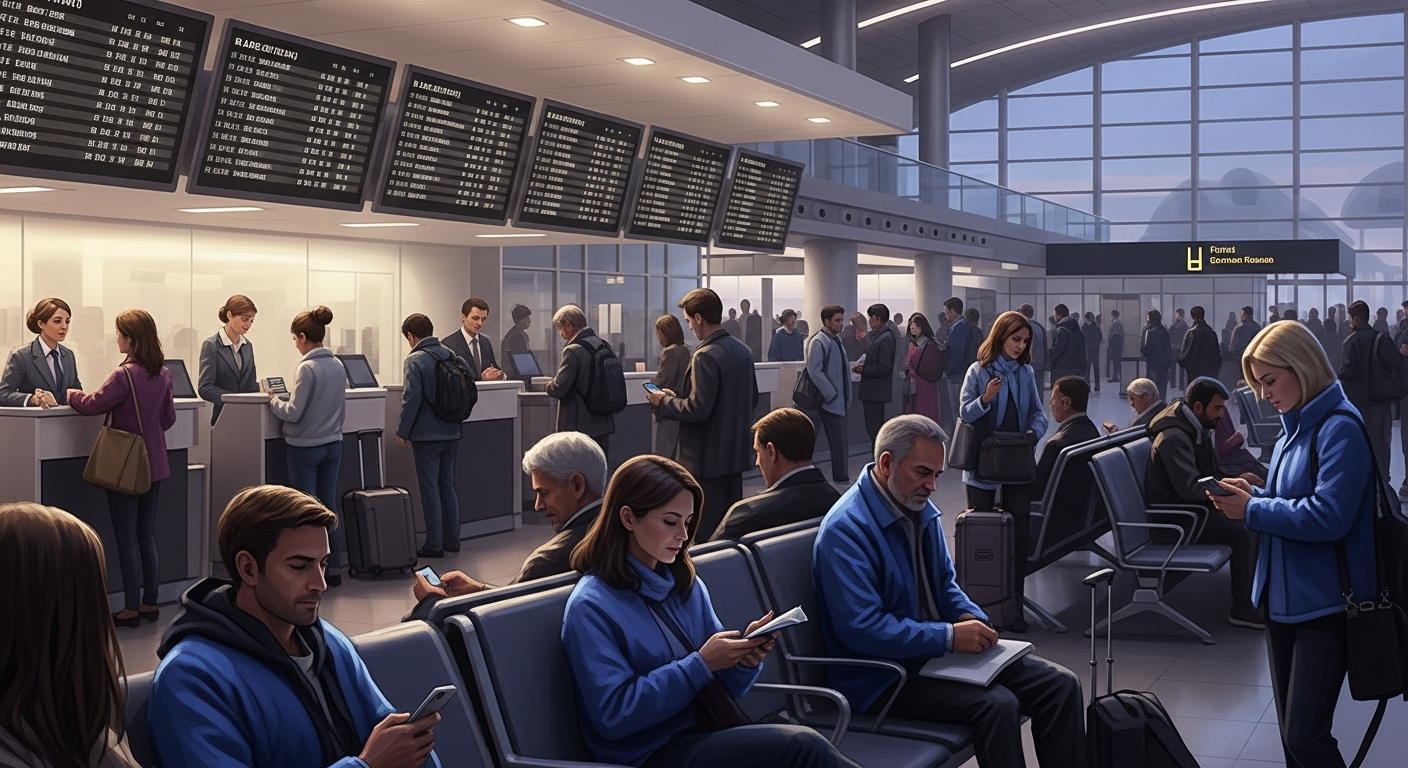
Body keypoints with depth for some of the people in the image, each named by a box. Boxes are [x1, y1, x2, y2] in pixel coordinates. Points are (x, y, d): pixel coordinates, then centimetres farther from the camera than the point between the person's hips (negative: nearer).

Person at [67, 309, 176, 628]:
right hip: (154, 464, 7)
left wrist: (72, 395, 5)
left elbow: (91, 405, -14)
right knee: (147, 535, 15)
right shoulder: (163, 374, 3)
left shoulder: (125, 375, -20)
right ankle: (150, 602, 20)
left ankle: (132, 608, 6)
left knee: (127, 539, 1)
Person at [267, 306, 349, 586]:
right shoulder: (338, 366, 4)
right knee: (329, 506, 11)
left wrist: (273, 400, -1)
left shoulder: (307, 368, -18)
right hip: (333, 444, 6)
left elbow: (293, 413, -18)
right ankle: (334, 568, 15)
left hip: (305, 447, -6)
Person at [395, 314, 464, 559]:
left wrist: (402, 432, -7)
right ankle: (452, 539, 19)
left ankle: (434, 545, 3)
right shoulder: (452, 356, 5)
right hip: (452, 432, 6)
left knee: (430, 488, 0)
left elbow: (411, 399, -16)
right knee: (448, 484, 15)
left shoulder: (415, 361, -14)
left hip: (427, 435, -6)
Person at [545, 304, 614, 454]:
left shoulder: (573, 351, -17)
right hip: (604, 423, 8)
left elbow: (559, 389, -18)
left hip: (580, 427, -8)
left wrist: (549, 386, 4)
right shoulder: (603, 345, 7)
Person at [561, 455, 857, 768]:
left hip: (707, 731, 6)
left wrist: (746, 657, -8)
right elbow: (613, 716, -16)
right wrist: (699, 665, -18)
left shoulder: (688, 585, 11)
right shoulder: (590, 608, -9)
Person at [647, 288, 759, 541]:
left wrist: (664, 401, -8)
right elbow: (752, 400, 16)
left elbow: (698, 409, -23)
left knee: (706, 531, -2)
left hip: (707, 458, -9)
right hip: (735, 454, 9)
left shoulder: (705, 356, -19)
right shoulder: (742, 351, 8)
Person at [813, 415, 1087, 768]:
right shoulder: (846, 530, -19)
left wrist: (971, 618, -4)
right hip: (883, 677, -8)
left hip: (938, 649, 9)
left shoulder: (922, 510, 8)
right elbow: (861, 628, -26)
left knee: (1061, 685, -4)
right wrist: (950, 636, -27)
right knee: (997, 704, -29)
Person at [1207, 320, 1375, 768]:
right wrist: (1253, 495, 1)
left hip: (1324, 605, -9)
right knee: (1291, 730, 13)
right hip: (1284, 597, 9)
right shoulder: (1297, 425, 12)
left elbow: (1327, 517, -24)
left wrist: (1252, 510, -16)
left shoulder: (1339, 429, -16)